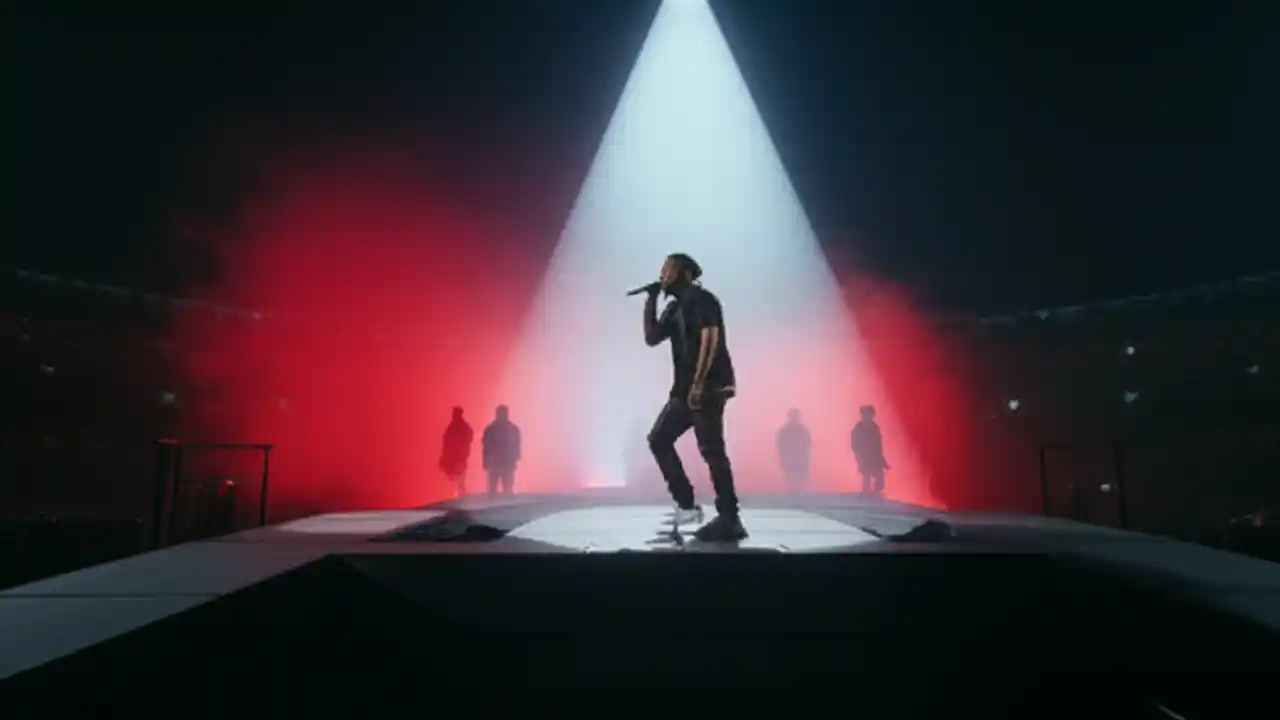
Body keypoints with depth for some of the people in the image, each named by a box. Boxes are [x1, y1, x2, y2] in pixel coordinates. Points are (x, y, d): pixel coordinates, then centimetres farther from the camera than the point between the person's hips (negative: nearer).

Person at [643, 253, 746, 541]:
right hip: (686, 390, 10)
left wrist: (699, 384, -25)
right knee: (659, 439, 9)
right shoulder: (675, 308, 19)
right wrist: (651, 301, 10)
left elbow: (710, 340, -18)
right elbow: (652, 338, 18)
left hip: (708, 388, -10)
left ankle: (729, 519, -6)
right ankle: (686, 504, 9)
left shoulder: (702, 300, -6)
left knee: (711, 450, -11)